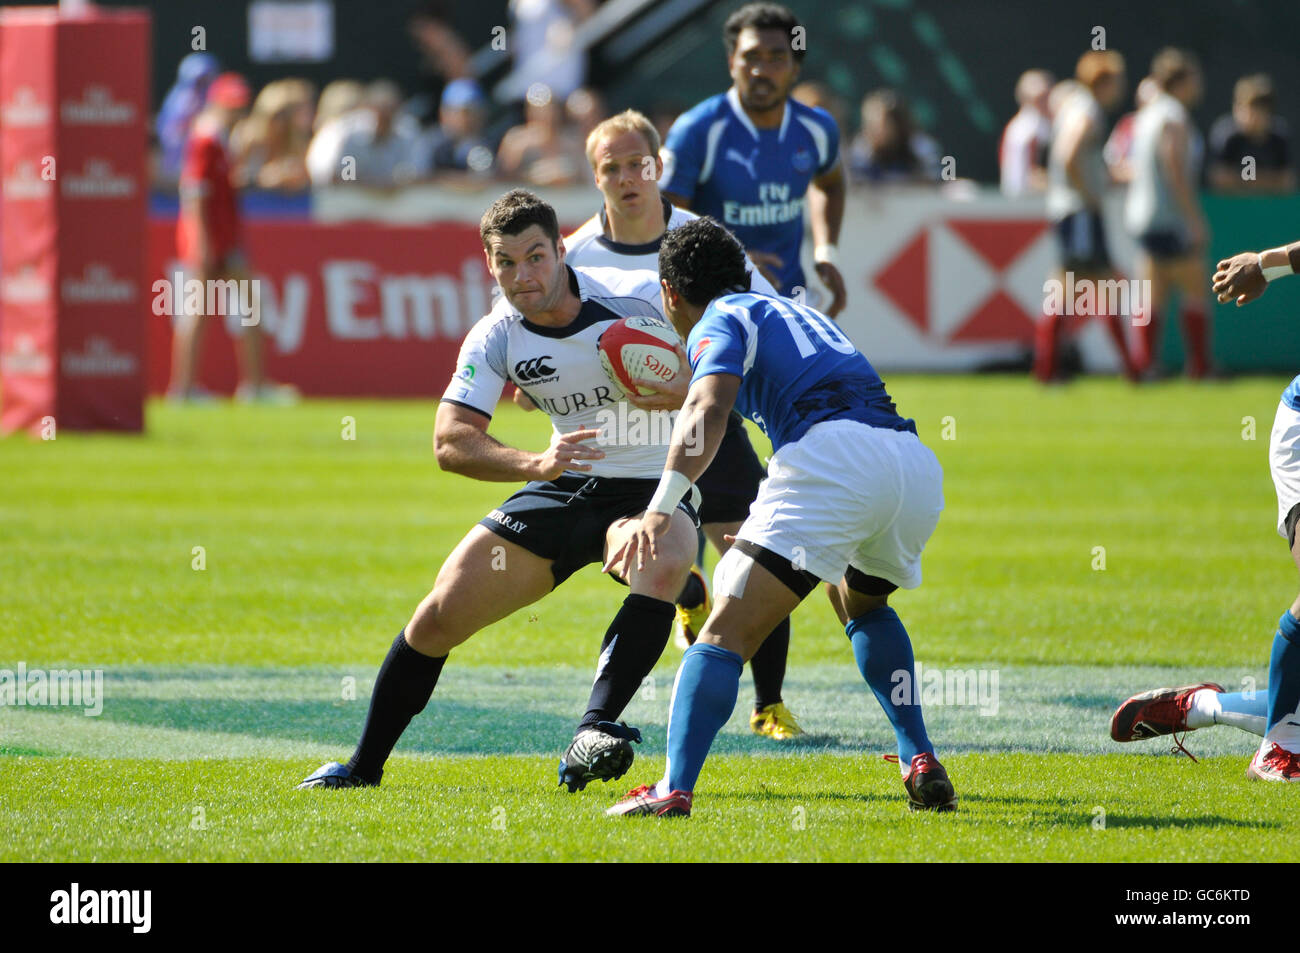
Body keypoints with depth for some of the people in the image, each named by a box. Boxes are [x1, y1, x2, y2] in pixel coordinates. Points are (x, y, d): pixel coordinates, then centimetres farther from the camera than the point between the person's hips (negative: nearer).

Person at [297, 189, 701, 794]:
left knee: (664, 564, -38)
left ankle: (593, 733, -43)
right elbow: (449, 442, -17)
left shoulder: (637, 297, -17)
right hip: (562, 488, 3)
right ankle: (364, 765, 16)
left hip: (651, 489, -3)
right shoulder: (496, 338, -9)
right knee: (441, 612, -2)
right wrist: (535, 464, -34)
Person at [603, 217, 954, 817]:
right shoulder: (793, 312, 36)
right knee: (862, 604, 35)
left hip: (833, 453, -7)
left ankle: (675, 788, -24)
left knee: (729, 630, -7)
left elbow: (709, 410, -10)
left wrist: (661, 508, -21)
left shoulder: (717, 323, 11)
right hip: (917, 463, 7)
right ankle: (921, 764, 22)